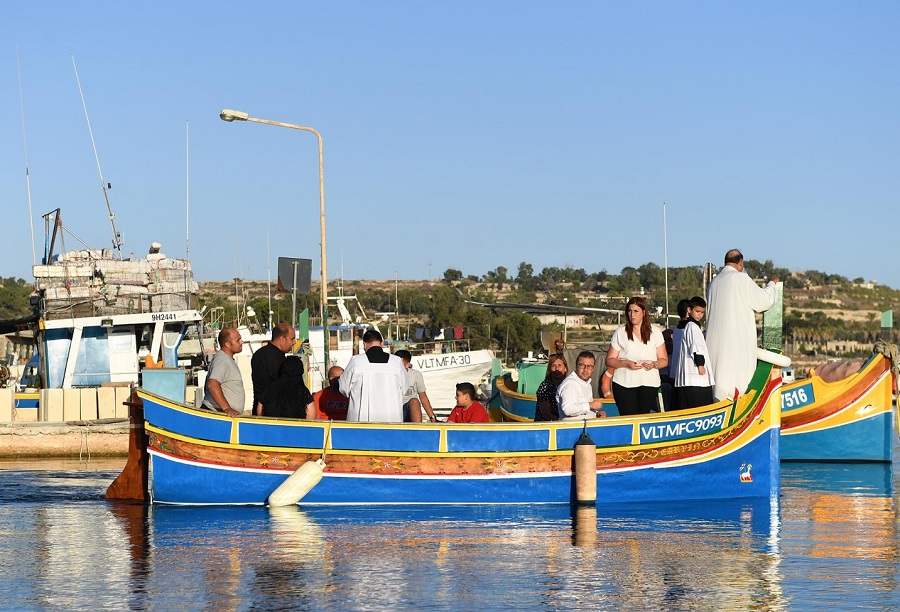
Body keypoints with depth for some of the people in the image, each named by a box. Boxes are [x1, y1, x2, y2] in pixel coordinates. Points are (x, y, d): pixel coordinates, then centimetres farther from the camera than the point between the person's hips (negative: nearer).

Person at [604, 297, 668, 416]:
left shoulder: (655, 332, 10)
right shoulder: (620, 332, 7)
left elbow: (664, 360, 10)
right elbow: (609, 360, 5)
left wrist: (654, 364, -12)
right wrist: (626, 363, -13)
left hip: (649, 383, 1)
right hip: (624, 383, -1)